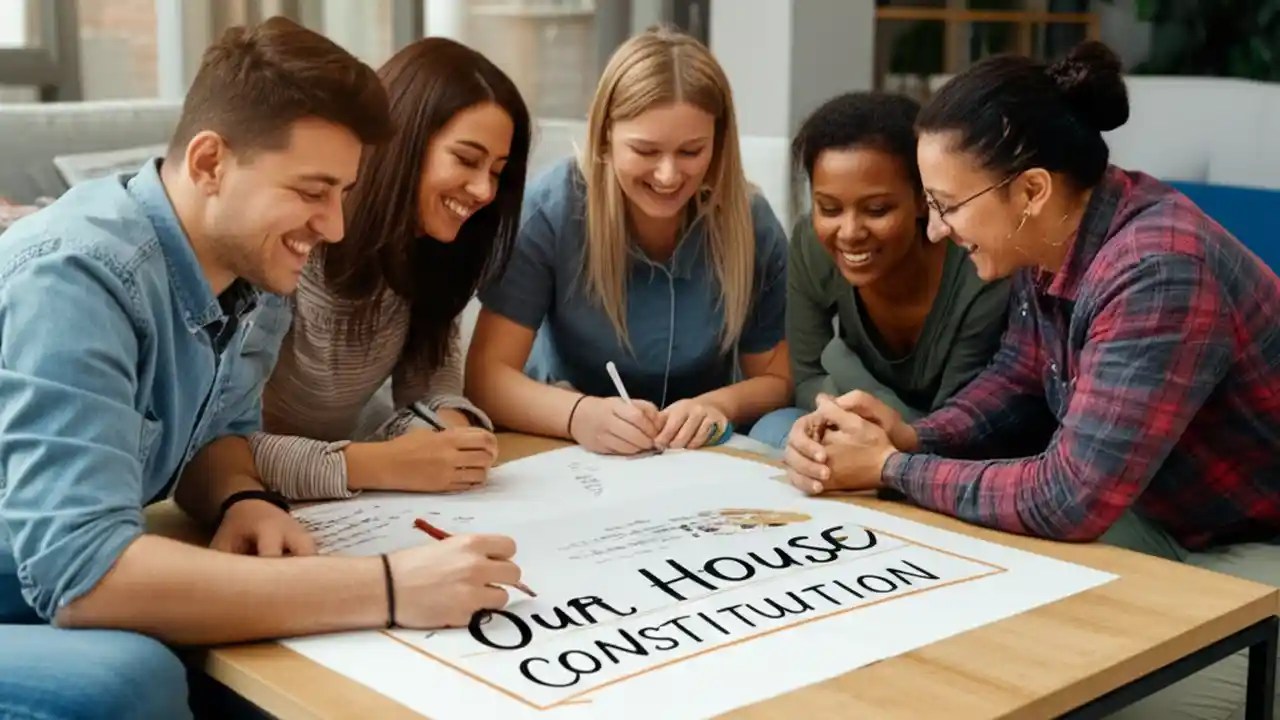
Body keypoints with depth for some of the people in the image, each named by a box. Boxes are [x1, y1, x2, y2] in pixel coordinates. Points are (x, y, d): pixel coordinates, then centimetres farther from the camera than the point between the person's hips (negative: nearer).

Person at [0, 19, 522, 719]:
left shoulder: (241, 264, -3)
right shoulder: (77, 277, -27)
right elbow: (80, 571, -35)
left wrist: (243, 502, -13)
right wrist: (388, 588, -37)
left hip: (57, 606, 7)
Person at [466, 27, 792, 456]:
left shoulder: (751, 225, -12)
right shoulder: (551, 210, -18)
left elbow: (777, 380, -2)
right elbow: (486, 376, -21)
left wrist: (719, 405, -25)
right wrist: (578, 415, -41)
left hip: (698, 453, 2)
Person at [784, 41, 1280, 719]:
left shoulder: (1156, 273, -32)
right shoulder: (1049, 243, -5)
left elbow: (1069, 502, -33)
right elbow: (1015, 379, 10)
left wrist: (891, 469, -20)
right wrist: (912, 437, -10)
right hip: (1163, 520, 8)